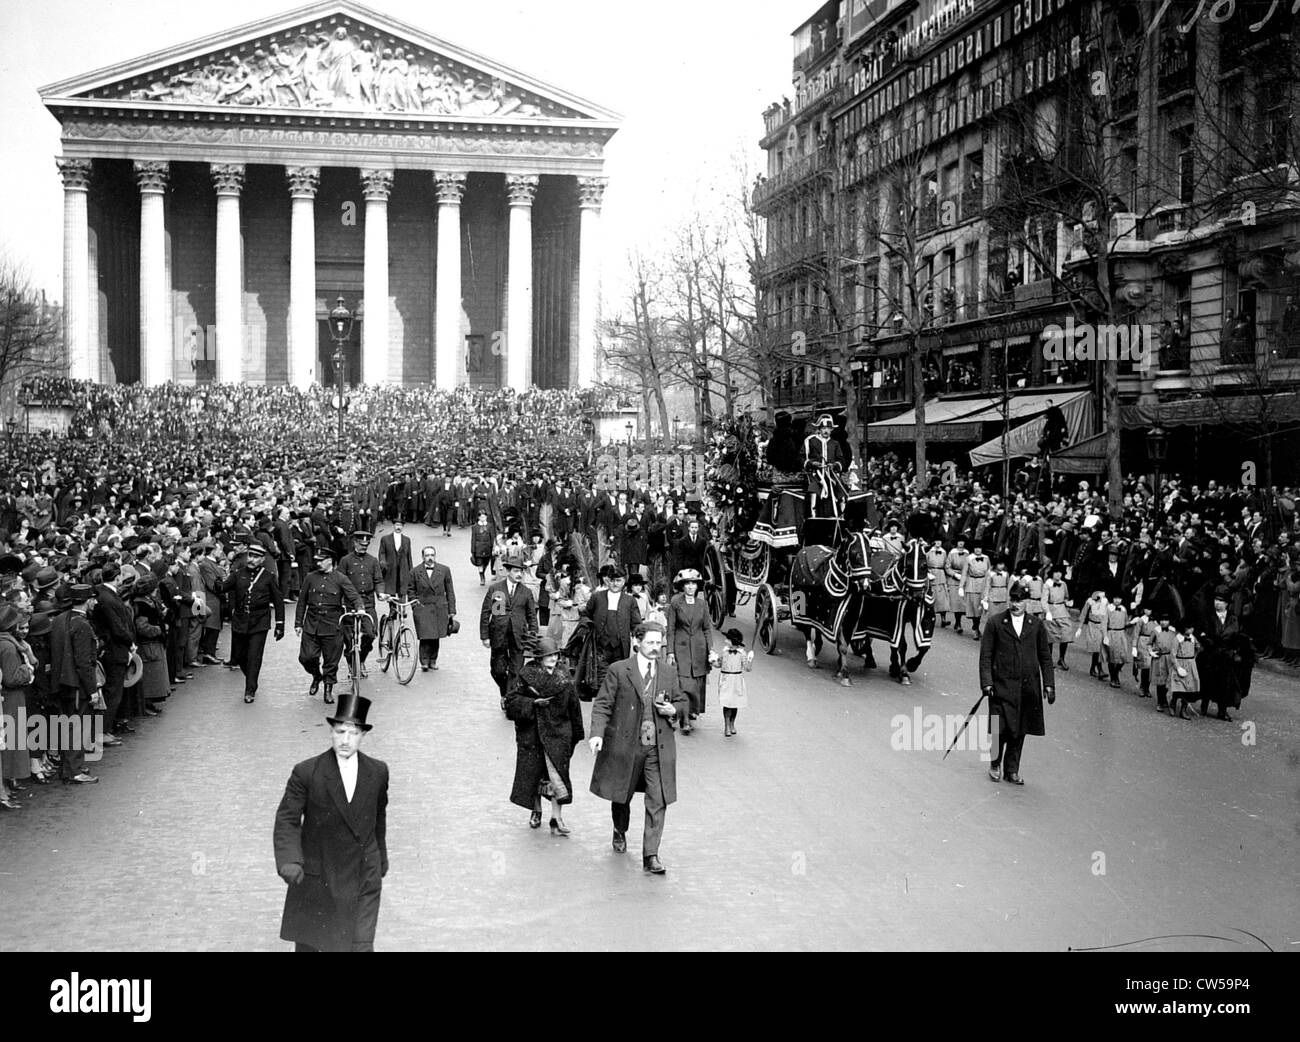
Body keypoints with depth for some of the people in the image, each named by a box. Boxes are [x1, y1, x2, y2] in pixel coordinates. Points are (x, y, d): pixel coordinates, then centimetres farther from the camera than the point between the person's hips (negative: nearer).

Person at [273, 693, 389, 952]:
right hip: (317, 880, -1)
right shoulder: (306, 773, -12)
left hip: (363, 882, 1)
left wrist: (380, 861, 21)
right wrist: (289, 861, -28)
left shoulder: (377, 772, -2)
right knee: (307, 944, 16)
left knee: (361, 946, -1)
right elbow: (287, 819, -12)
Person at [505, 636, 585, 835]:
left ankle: (556, 818, -2)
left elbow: (574, 709, 9)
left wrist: (576, 735, 11)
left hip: (557, 735, 1)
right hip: (531, 734, 0)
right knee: (532, 773, 9)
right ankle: (536, 812, 30)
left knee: (557, 775, -7)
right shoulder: (524, 676, -3)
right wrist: (533, 703, -20)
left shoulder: (563, 679, 3)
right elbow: (511, 701, -7)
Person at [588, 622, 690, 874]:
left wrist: (674, 710, -4)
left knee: (658, 802, -6)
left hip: (659, 749, 2)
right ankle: (620, 832, 45)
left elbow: (684, 703, 19)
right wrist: (597, 734, -20)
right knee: (621, 796, 15)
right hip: (624, 746, -2)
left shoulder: (669, 675, 8)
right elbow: (602, 705, -6)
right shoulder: (618, 671, -3)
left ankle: (651, 855, -1)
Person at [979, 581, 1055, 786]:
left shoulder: (1036, 626, 8)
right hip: (1002, 686, -3)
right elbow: (985, 656, 0)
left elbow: (1045, 657, 12)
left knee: (1019, 731, 7)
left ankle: (1012, 770, 21)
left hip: (1028, 688, 3)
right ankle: (995, 764, 17)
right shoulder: (995, 625, 0)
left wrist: (1048, 684, 6)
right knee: (1002, 729, -7)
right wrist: (987, 683, -9)